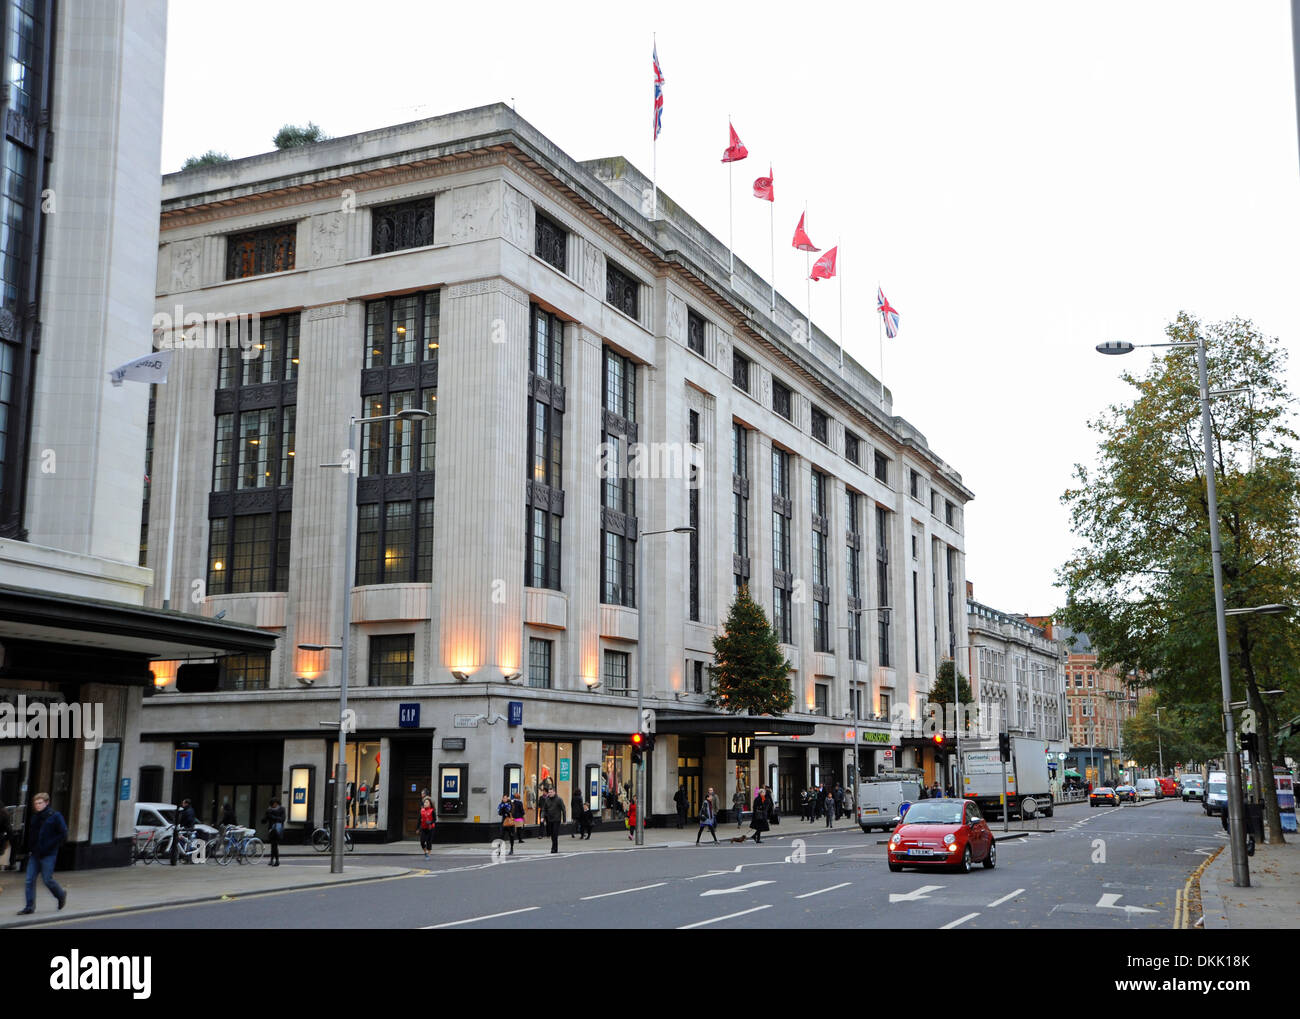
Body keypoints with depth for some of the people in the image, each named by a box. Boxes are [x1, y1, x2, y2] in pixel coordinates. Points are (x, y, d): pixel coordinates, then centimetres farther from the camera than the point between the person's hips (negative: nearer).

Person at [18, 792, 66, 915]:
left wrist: (49, 846, -14)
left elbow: (63, 834, -10)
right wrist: (30, 849, 8)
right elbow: (30, 835, 21)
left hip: (48, 855, -6)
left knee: (47, 880, -3)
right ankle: (30, 906, 6)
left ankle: (61, 895, 22)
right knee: (30, 880, 0)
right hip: (34, 854, 6)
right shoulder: (34, 817, 10)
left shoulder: (55, 816, -8)